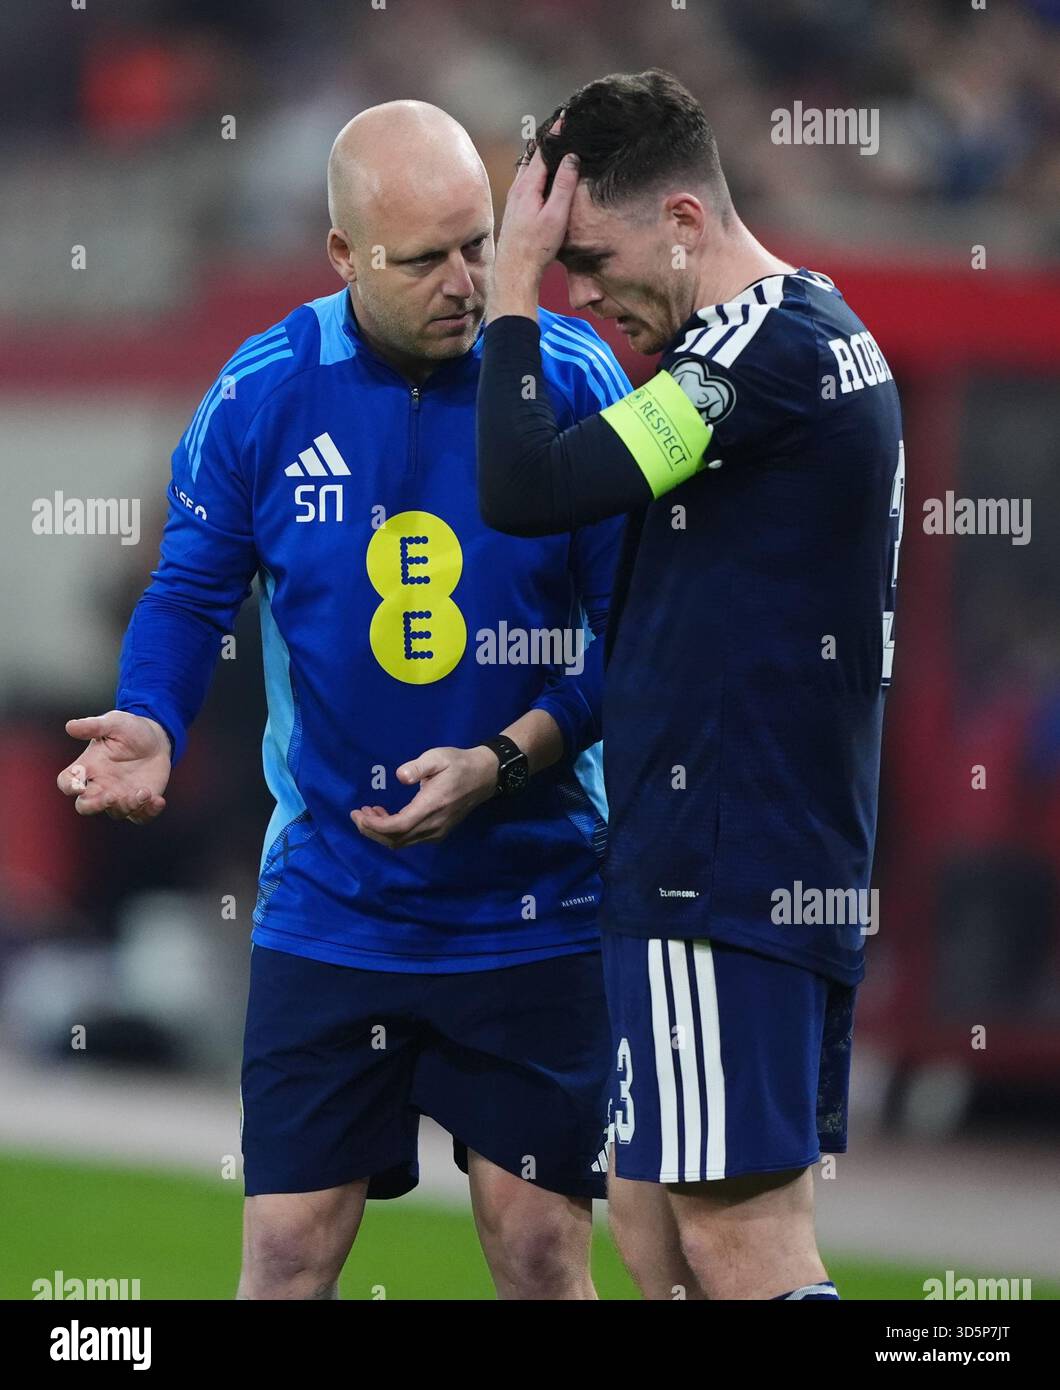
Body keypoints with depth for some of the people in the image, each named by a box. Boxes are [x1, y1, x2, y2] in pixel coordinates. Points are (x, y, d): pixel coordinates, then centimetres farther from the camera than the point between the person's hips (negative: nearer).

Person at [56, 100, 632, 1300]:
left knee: (541, 1253, 3)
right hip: (327, 911, 1)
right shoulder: (262, 394, -4)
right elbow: (191, 592, 6)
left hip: (531, 911, -1)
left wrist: (507, 763, -18)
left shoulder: (571, 381, -7)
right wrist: (150, 727, -15)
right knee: (289, 1252, 1)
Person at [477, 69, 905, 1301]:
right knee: (657, 1231, 11)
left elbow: (526, 493, -18)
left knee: (735, 1240, -10)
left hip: (719, 871, -10)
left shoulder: (768, 342, -14)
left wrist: (514, 282, -7)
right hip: (802, 864, 10)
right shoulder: (832, 336, 18)